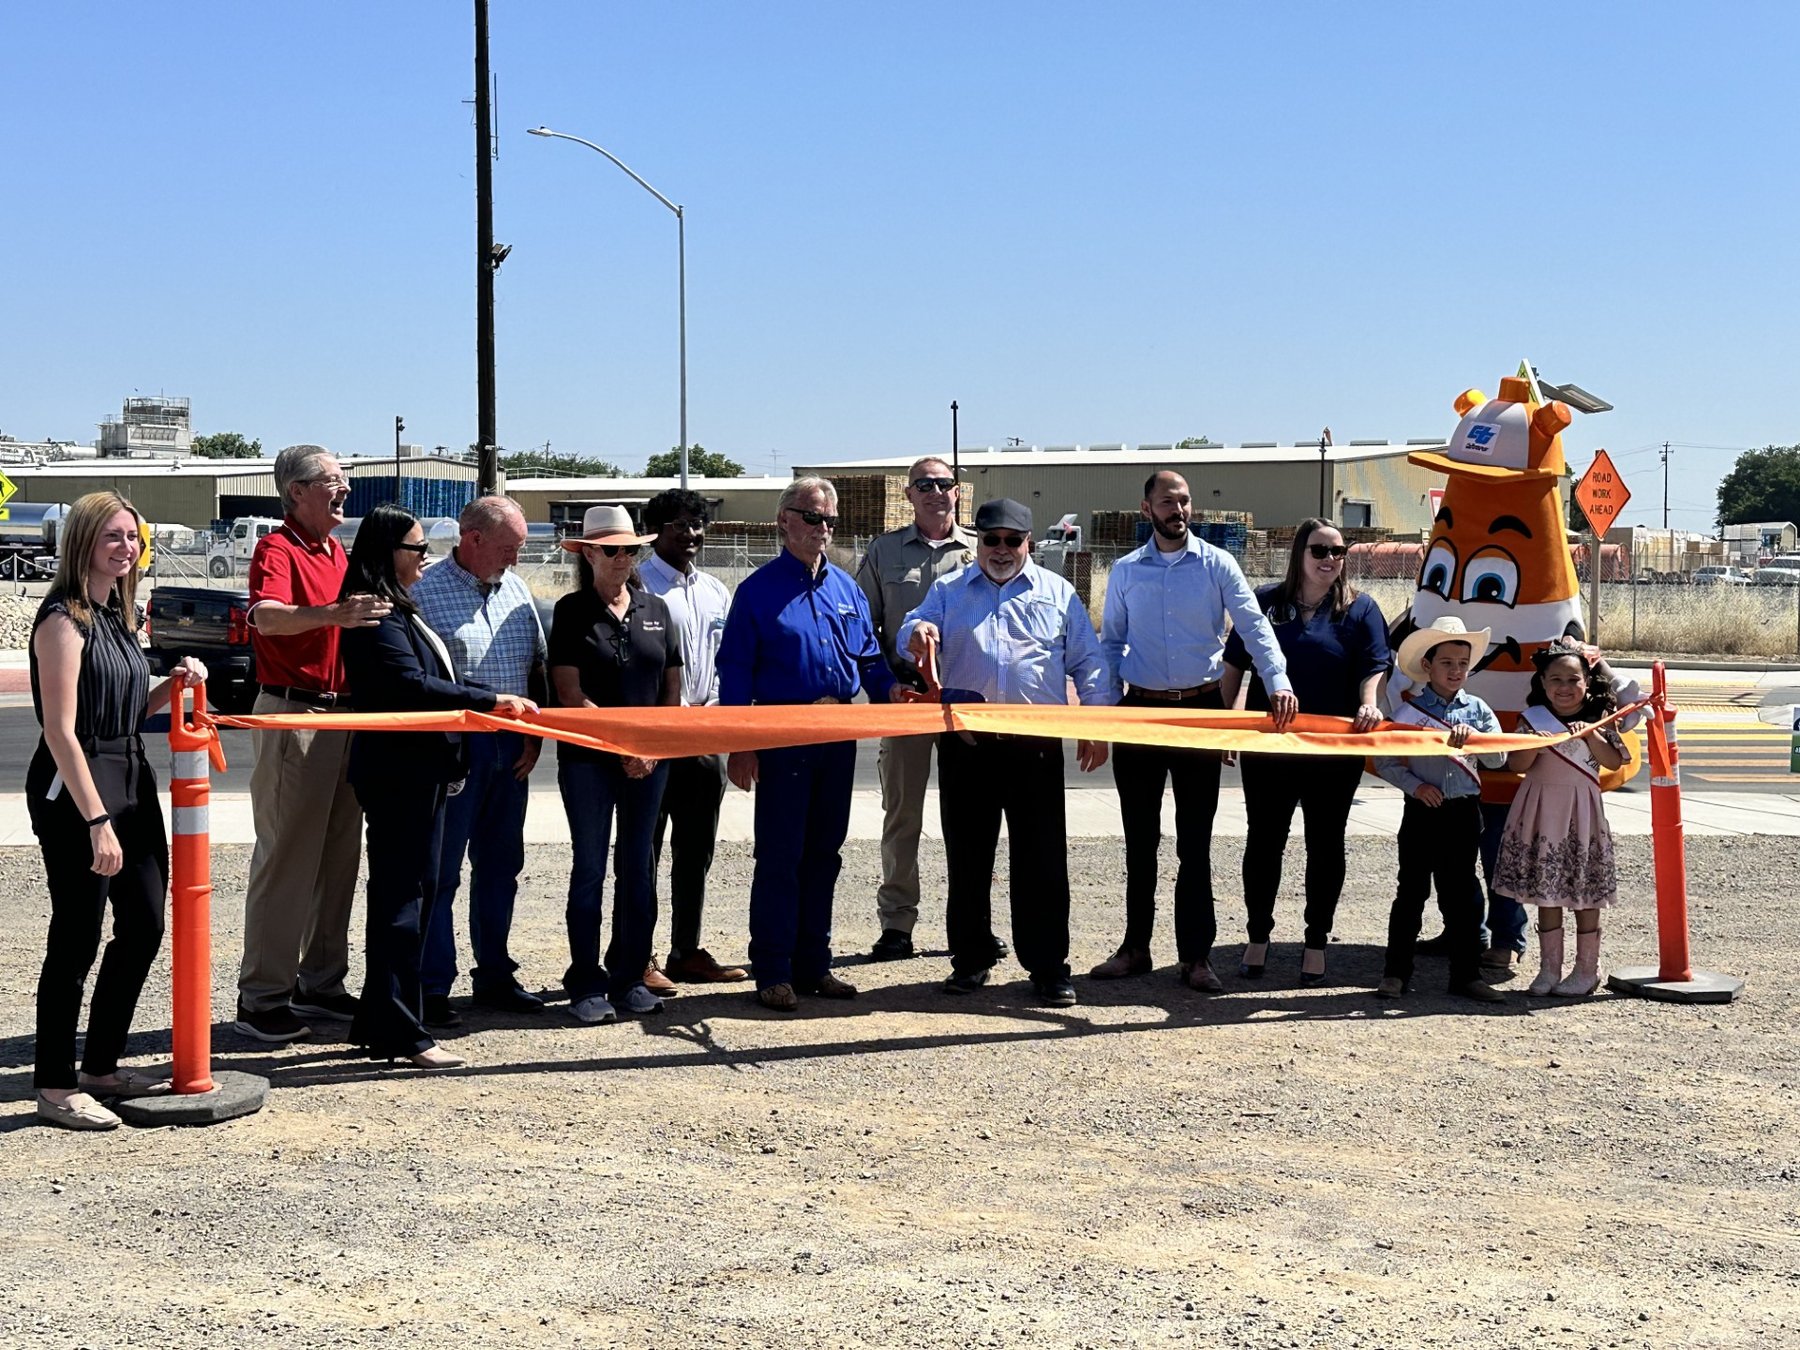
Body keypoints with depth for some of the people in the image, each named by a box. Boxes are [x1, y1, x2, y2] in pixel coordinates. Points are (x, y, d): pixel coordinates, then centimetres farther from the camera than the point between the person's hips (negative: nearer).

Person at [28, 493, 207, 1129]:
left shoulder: (117, 616, 14)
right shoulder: (63, 619, -12)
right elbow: (61, 730, -18)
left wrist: (173, 686, 3)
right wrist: (97, 820, -22)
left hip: (131, 781, 9)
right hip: (73, 789, -9)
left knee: (145, 925, 11)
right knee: (77, 938, -3)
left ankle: (101, 1065, 25)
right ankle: (55, 1087, 7)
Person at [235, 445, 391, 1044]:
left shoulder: (335, 550, 16)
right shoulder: (277, 549, -11)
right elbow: (267, 617, -31)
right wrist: (332, 614, -47)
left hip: (341, 714, 9)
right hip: (292, 715, -9)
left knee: (339, 854, 13)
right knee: (286, 857, -6)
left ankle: (320, 982, 24)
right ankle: (261, 998, 1)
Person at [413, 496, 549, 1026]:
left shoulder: (516, 589, 12)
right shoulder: (425, 590, -8)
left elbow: (537, 664, 17)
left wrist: (533, 734, 8)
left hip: (511, 748, 7)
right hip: (454, 744, -6)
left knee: (500, 864, 14)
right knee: (440, 870, -1)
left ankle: (494, 976, 24)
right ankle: (432, 988, 6)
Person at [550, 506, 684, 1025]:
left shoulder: (655, 610, 10)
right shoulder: (572, 611, -1)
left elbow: (672, 689, 11)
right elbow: (570, 693, -7)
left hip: (650, 757, 4)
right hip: (589, 758, -4)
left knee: (638, 866, 7)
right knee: (591, 867, -1)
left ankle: (629, 977, 16)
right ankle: (586, 985, 6)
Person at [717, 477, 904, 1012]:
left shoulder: (845, 587, 12)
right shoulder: (759, 589, -4)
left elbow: (869, 656, 15)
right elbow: (736, 670, -6)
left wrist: (890, 687, -7)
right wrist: (739, 746, -12)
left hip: (838, 736, 6)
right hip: (782, 737, -6)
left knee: (824, 853, 12)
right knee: (780, 857, -3)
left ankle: (813, 963, 22)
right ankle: (773, 973, 4)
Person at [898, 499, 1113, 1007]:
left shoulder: (1057, 593, 12)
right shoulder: (948, 590, 14)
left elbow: (1088, 661, 11)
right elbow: (912, 632, 4)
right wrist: (917, 634, -21)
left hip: (1037, 746, -1)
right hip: (966, 746, 1)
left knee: (1043, 860, -1)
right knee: (967, 858, 7)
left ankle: (1049, 968, 6)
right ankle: (970, 960, 19)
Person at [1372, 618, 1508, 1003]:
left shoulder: (1477, 710, 6)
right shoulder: (1409, 711, -3)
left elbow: (1499, 758, -2)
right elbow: (1384, 761, -4)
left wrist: (1472, 735, -18)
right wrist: (1415, 785, -15)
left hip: (1464, 812, 2)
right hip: (1423, 810, -2)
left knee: (1462, 896, 9)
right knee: (1411, 892, 3)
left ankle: (1466, 974, 16)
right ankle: (1396, 973, 10)